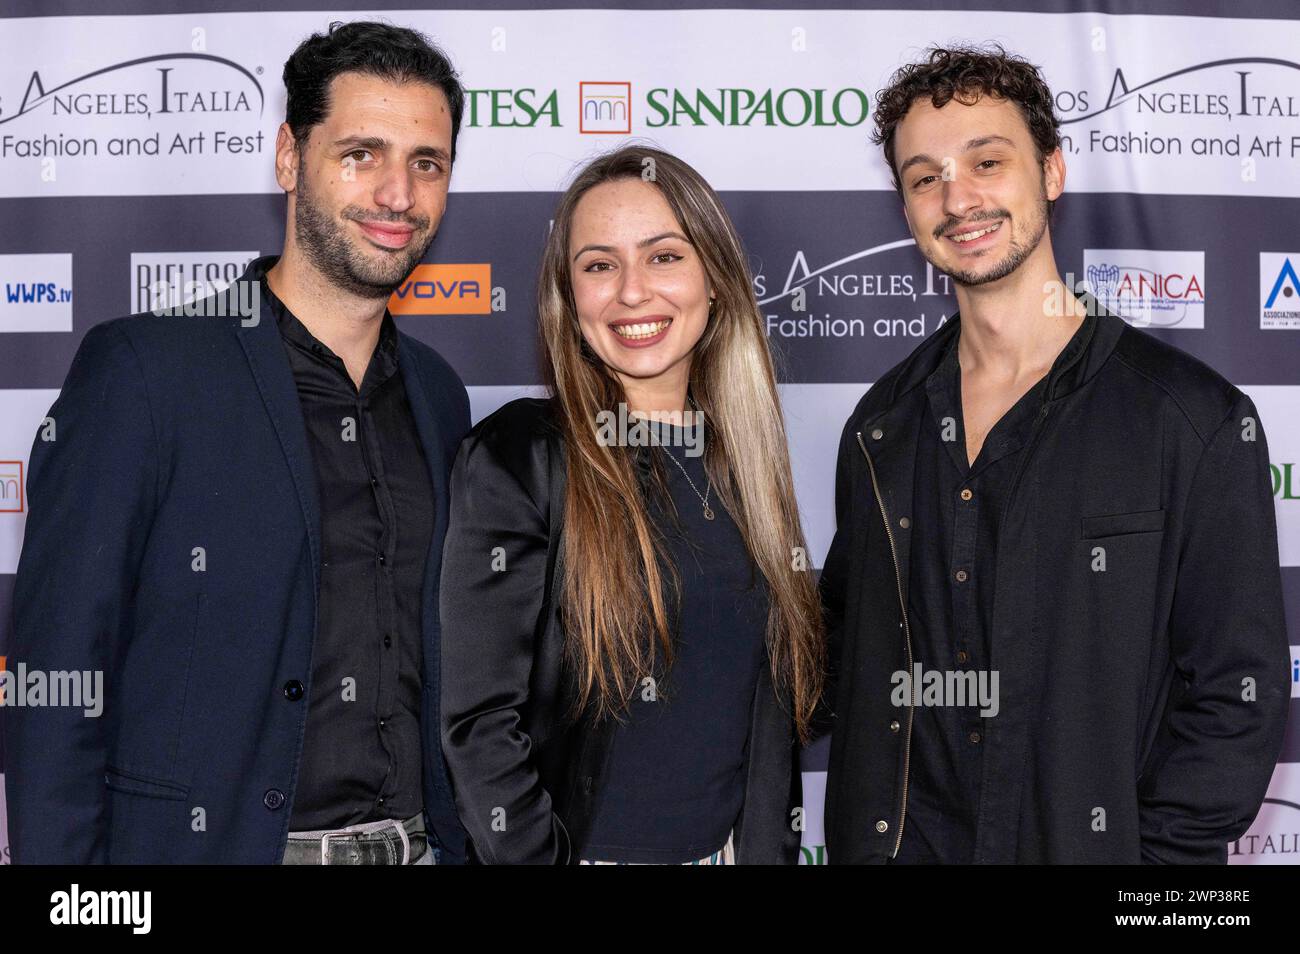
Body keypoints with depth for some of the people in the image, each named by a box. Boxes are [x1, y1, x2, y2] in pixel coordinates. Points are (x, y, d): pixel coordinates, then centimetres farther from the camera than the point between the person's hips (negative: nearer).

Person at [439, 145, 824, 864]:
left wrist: (774, 846, 4)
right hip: (587, 847, -5)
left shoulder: (747, 456, 2)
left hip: (737, 847, 5)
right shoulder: (515, 457, -14)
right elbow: (478, 719, -16)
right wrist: (538, 856, -17)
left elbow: (775, 696, 8)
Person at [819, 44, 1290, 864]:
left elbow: (1239, 694, -10)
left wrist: (1150, 855, -15)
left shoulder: (1195, 418, -11)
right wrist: (862, 833, 0)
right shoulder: (882, 426, 2)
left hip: (1093, 840, -3)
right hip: (903, 841, 4)